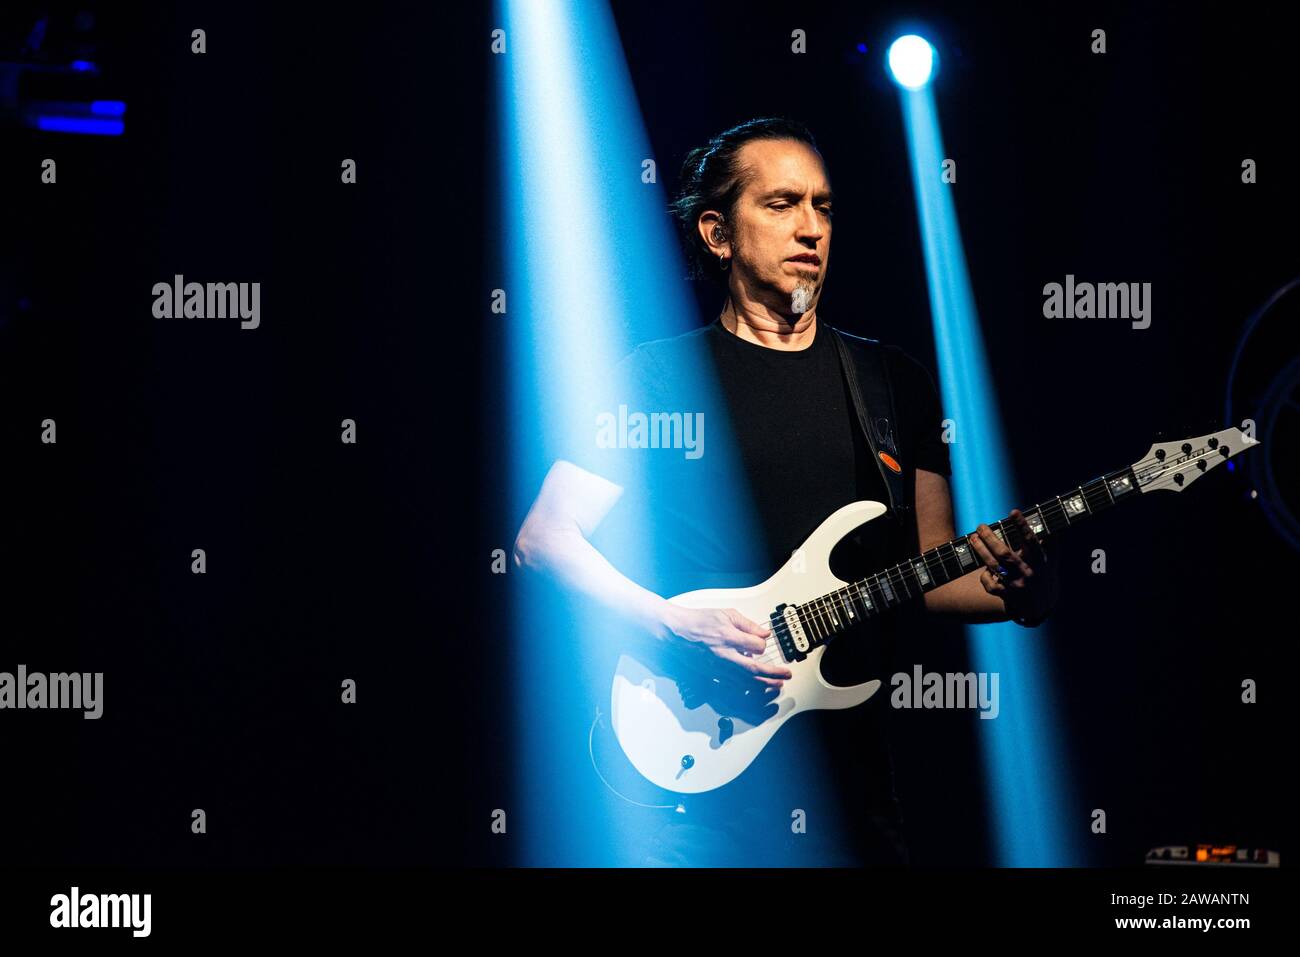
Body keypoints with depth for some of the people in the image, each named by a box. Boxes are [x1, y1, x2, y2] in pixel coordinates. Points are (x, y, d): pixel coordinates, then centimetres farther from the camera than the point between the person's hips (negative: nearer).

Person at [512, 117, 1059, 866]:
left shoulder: (895, 383, 13)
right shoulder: (662, 377, 3)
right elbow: (544, 538, 0)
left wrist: (1019, 591, -10)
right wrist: (675, 623, -14)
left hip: (847, 763, 3)